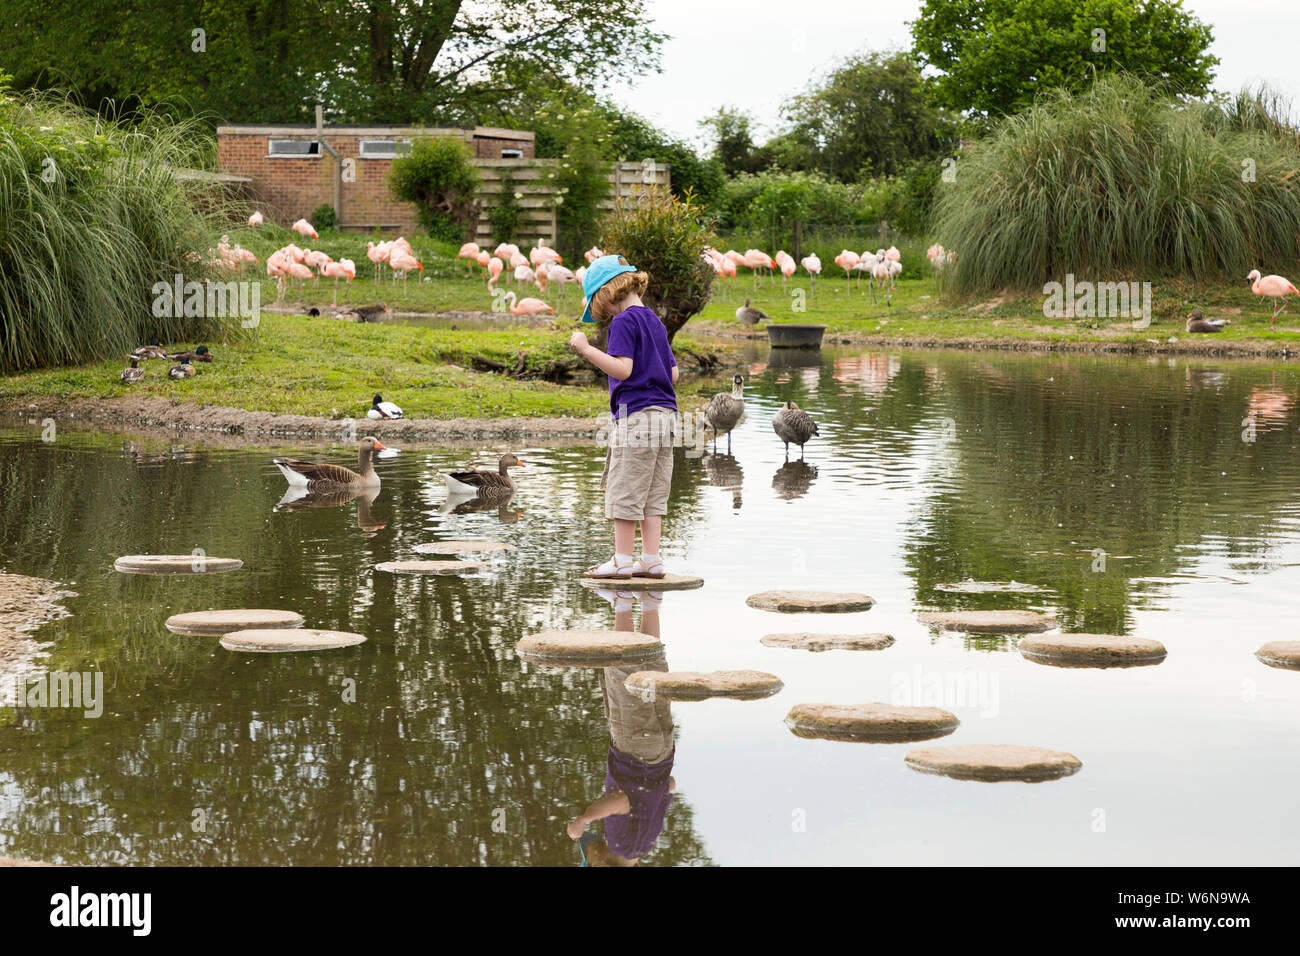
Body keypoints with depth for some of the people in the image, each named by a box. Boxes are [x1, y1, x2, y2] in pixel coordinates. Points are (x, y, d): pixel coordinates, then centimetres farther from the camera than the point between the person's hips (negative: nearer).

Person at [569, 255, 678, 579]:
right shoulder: (655, 323, 17)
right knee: (652, 494, 10)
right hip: (665, 413, 8)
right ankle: (651, 559, 9)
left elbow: (623, 369, -20)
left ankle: (622, 560, 1)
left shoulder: (623, 322, -9)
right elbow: (673, 373, 17)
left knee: (625, 492, -2)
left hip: (636, 413, -8)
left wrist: (586, 349, -18)